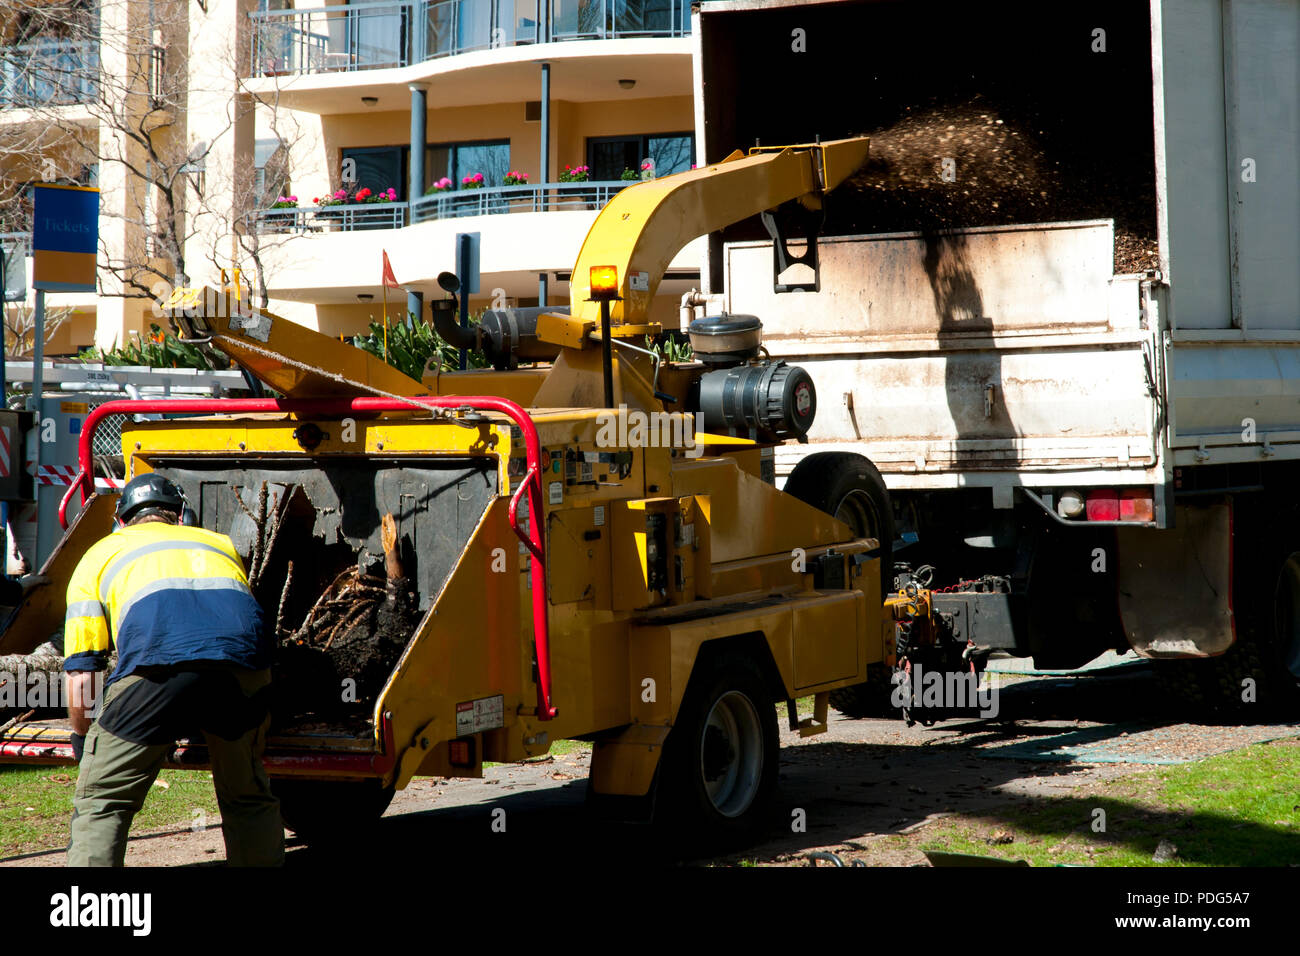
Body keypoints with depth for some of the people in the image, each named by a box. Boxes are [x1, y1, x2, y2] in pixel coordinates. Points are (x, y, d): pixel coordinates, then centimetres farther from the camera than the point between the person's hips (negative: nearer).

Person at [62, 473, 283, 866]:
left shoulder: (101, 554, 29)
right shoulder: (219, 543, 38)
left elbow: (81, 677, 22)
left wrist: (82, 741, 39)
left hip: (158, 663, -3)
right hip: (243, 660, 3)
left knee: (100, 804, 9)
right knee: (249, 798, 24)